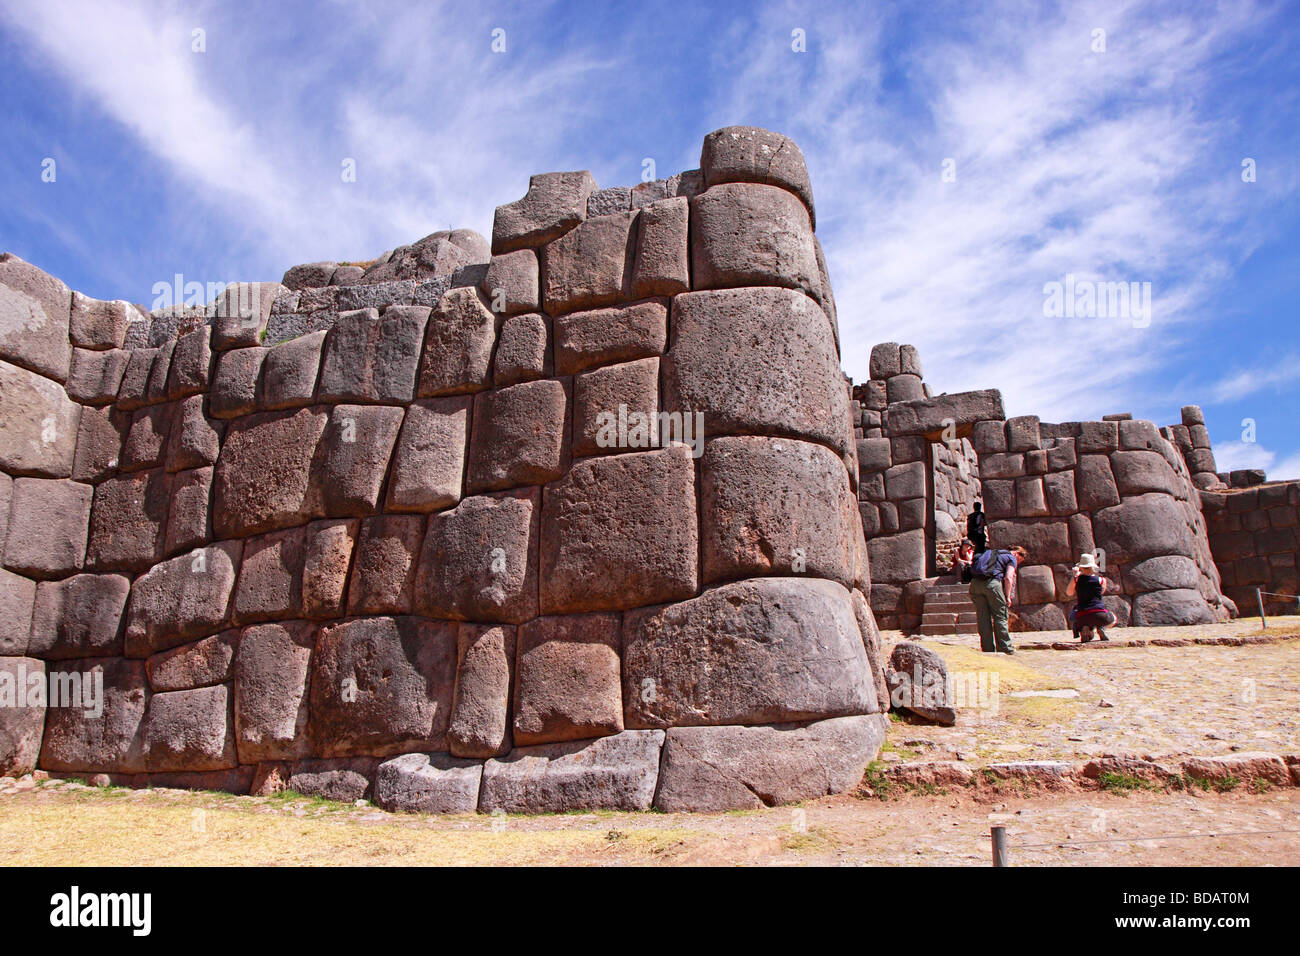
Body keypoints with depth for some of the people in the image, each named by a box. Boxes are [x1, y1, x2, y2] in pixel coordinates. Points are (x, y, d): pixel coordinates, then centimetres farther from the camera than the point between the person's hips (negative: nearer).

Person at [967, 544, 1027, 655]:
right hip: (992, 583, -6)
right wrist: (1007, 597, -1)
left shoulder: (994, 554, 33)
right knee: (1000, 616, 2)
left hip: (975, 583, 6)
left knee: (983, 618, 8)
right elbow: (1008, 578, -5)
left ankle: (988, 649, 8)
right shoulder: (1012, 558, 11)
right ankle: (1005, 648, 3)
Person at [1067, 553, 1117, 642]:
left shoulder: (1077, 579, 1)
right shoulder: (1101, 580, 2)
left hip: (1082, 617, -1)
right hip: (1100, 615, 1)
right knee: (1113, 619, 36)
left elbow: (1069, 593, 17)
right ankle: (1101, 627, 1)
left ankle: (1083, 629, -1)